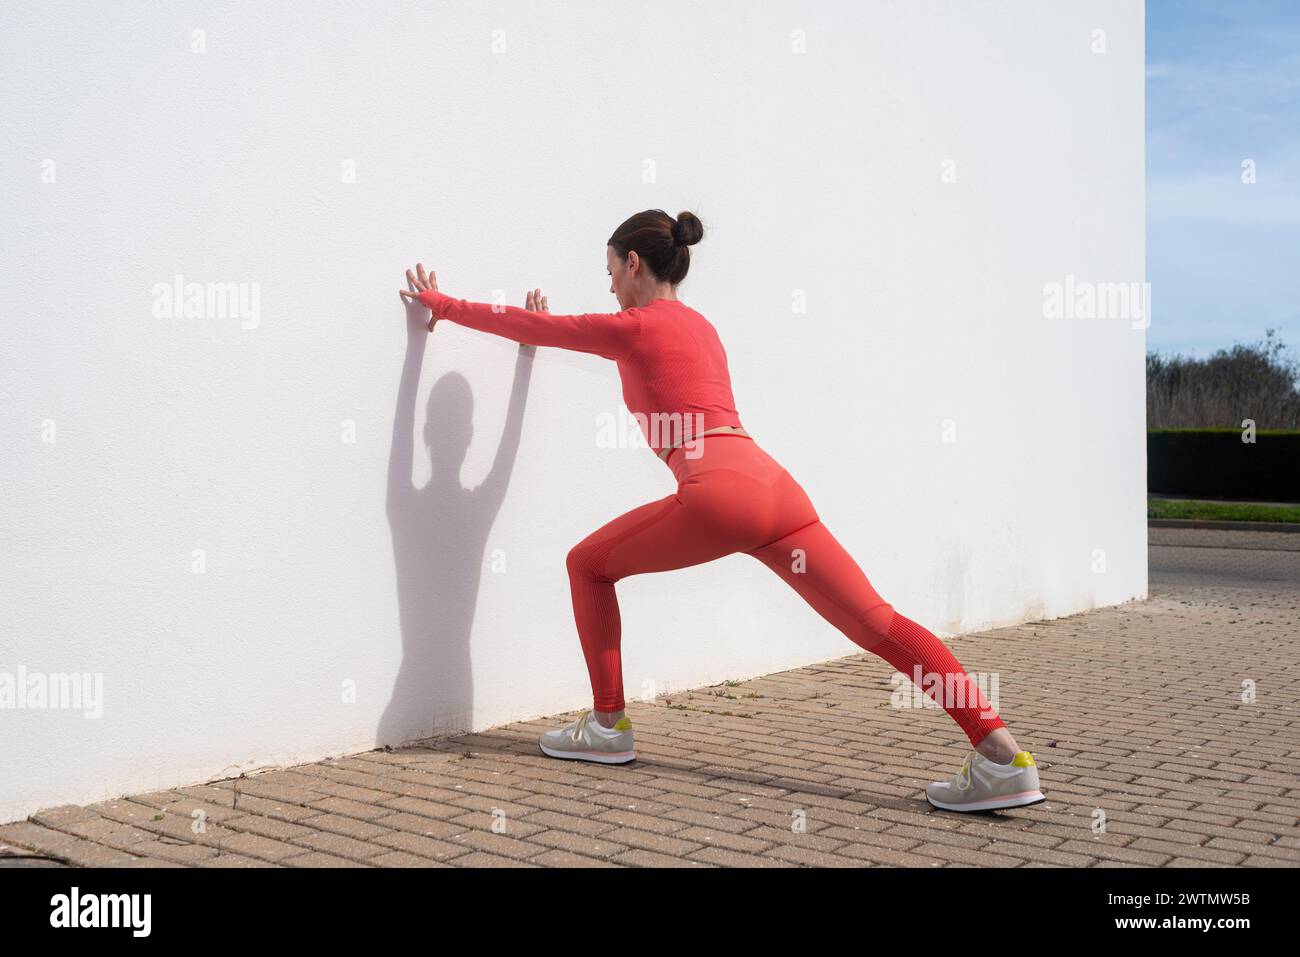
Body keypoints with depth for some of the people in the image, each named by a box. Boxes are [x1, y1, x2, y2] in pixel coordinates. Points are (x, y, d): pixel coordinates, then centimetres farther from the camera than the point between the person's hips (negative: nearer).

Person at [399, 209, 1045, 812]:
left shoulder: (633, 326, 8)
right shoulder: (698, 326, 28)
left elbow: (527, 324, 17)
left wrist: (441, 304, 32)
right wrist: (554, 329, 62)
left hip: (719, 493, -7)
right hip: (775, 485, 8)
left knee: (587, 564, 16)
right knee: (878, 623, 0)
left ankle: (607, 726, 18)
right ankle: (1002, 756, -10)